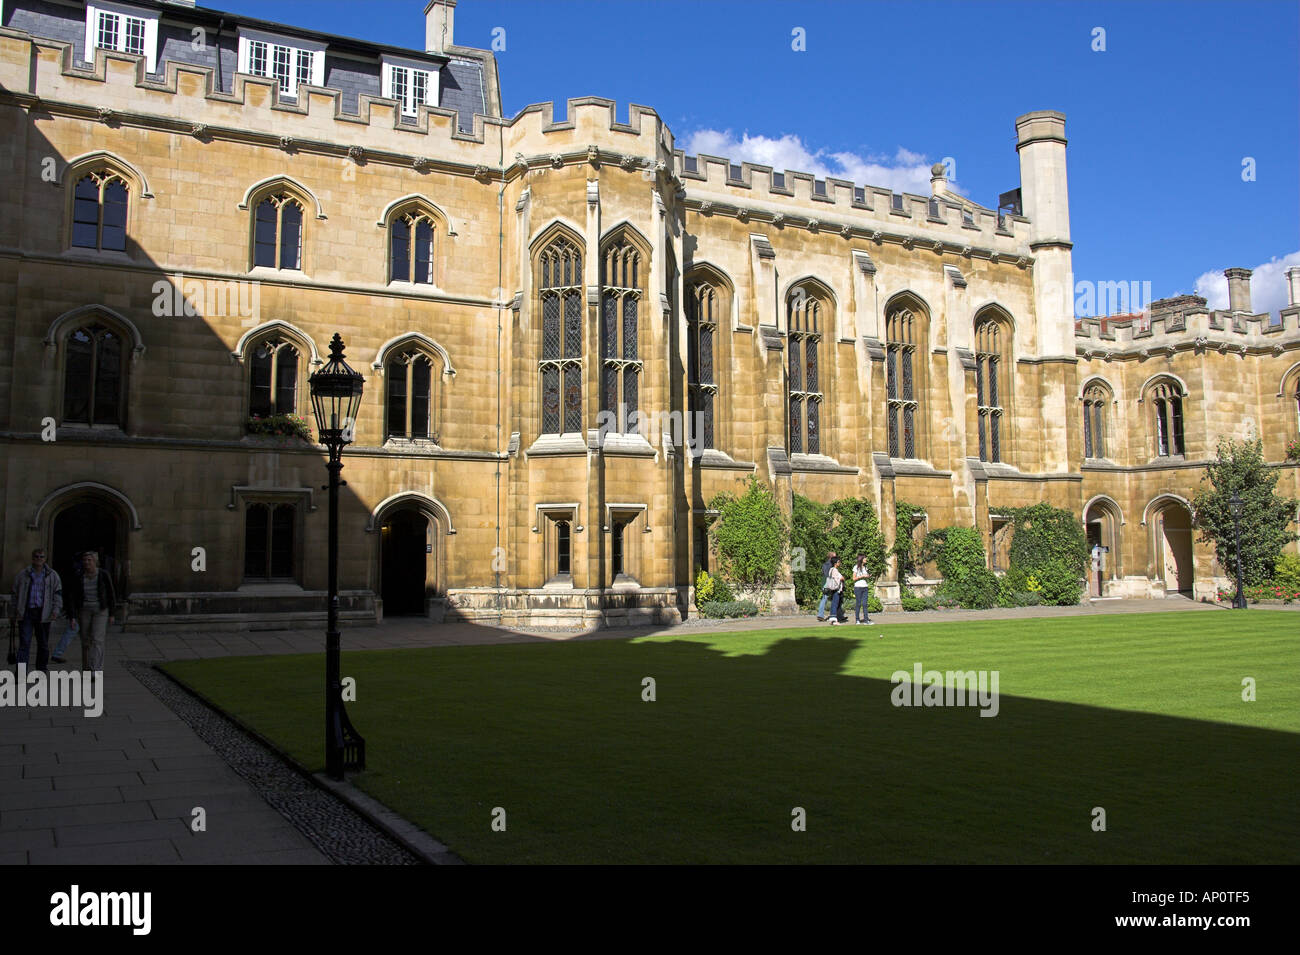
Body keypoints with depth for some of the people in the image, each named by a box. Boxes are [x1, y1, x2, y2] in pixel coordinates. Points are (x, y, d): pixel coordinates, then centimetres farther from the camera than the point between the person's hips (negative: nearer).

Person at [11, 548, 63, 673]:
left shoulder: (52, 575, 6)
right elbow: (15, 593, 13)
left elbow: (58, 592, 5)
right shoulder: (23, 574, 7)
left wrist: (56, 609, -5)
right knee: (24, 642, -9)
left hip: (43, 613, 1)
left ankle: (42, 668, 22)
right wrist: (16, 610, 8)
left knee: (43, 643, 9)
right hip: (26, 612, -1)